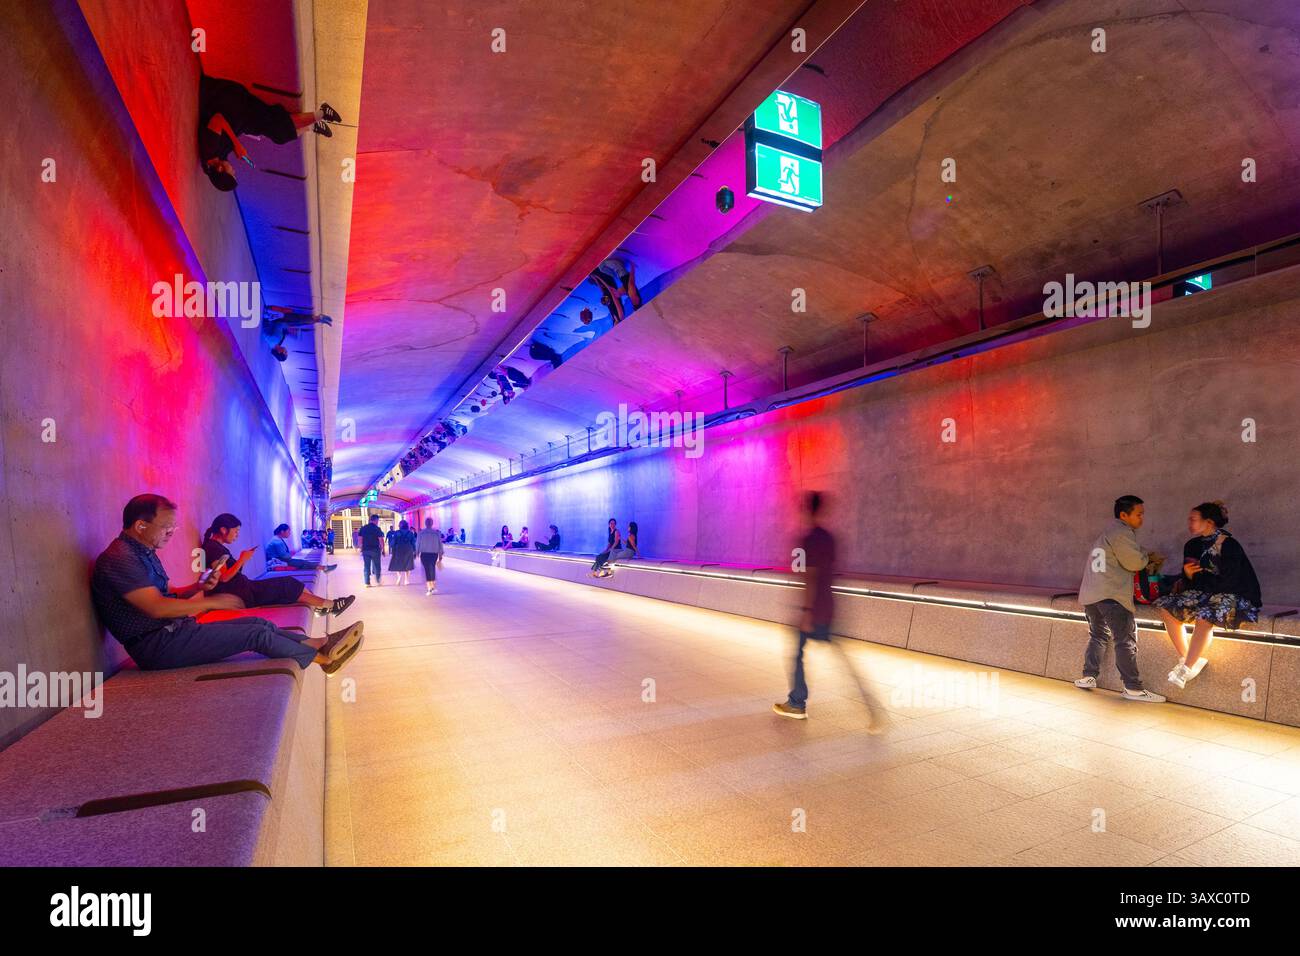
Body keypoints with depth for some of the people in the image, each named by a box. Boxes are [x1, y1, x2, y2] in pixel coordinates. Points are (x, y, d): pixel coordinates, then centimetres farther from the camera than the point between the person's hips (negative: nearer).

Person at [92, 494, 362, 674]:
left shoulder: (143, 553, 15)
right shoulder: (119, 559, -17)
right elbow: (156, 607, -25)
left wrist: (198, 587, -2)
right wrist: (211, 602, -18)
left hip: (173, 630, 10)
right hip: (157, 645, -10)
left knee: (259, 623, 2)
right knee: (256, 634, -14)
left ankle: (315, 643, 6)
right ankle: (323, 657, -5)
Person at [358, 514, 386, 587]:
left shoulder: (363, 528, 5)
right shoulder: (377, 528, -8)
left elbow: (360, 539, 5)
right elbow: (381, 540, -10)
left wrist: (361, 549, 13)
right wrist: (383, 550, -2)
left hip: (365, 550, 4)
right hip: (375, 550, -3)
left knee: (366, 567, 7)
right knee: (377, 566, 8)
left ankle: (367, 583, 7)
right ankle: (378, 582, 13)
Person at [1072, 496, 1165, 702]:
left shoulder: (1107, 532, 22)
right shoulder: (1122, 532, -7)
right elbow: (1134, 562, -9)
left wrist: (1145, 558, 15)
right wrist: (1147, 557, 11)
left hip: (1090, 594, 9)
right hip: (1112, 595, -9)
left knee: (1098, 635, 18)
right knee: (1126, 640, -5)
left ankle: (1088, 677, 17)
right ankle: (1133, 688, -5)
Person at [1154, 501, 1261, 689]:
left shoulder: (1229, 546, -16)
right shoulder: (1193, 545, 4)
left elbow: (1227, 583, -20)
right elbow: (1189, 581, 8)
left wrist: (1196, 576, -9)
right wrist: (1187, 576, -15)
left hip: (1235, 597, -8)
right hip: (1207, 595, 8)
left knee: (1204, 616, -34)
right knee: (1167, 608, -10)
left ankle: (1187, 668, -23)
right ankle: (1186, 658, -6)